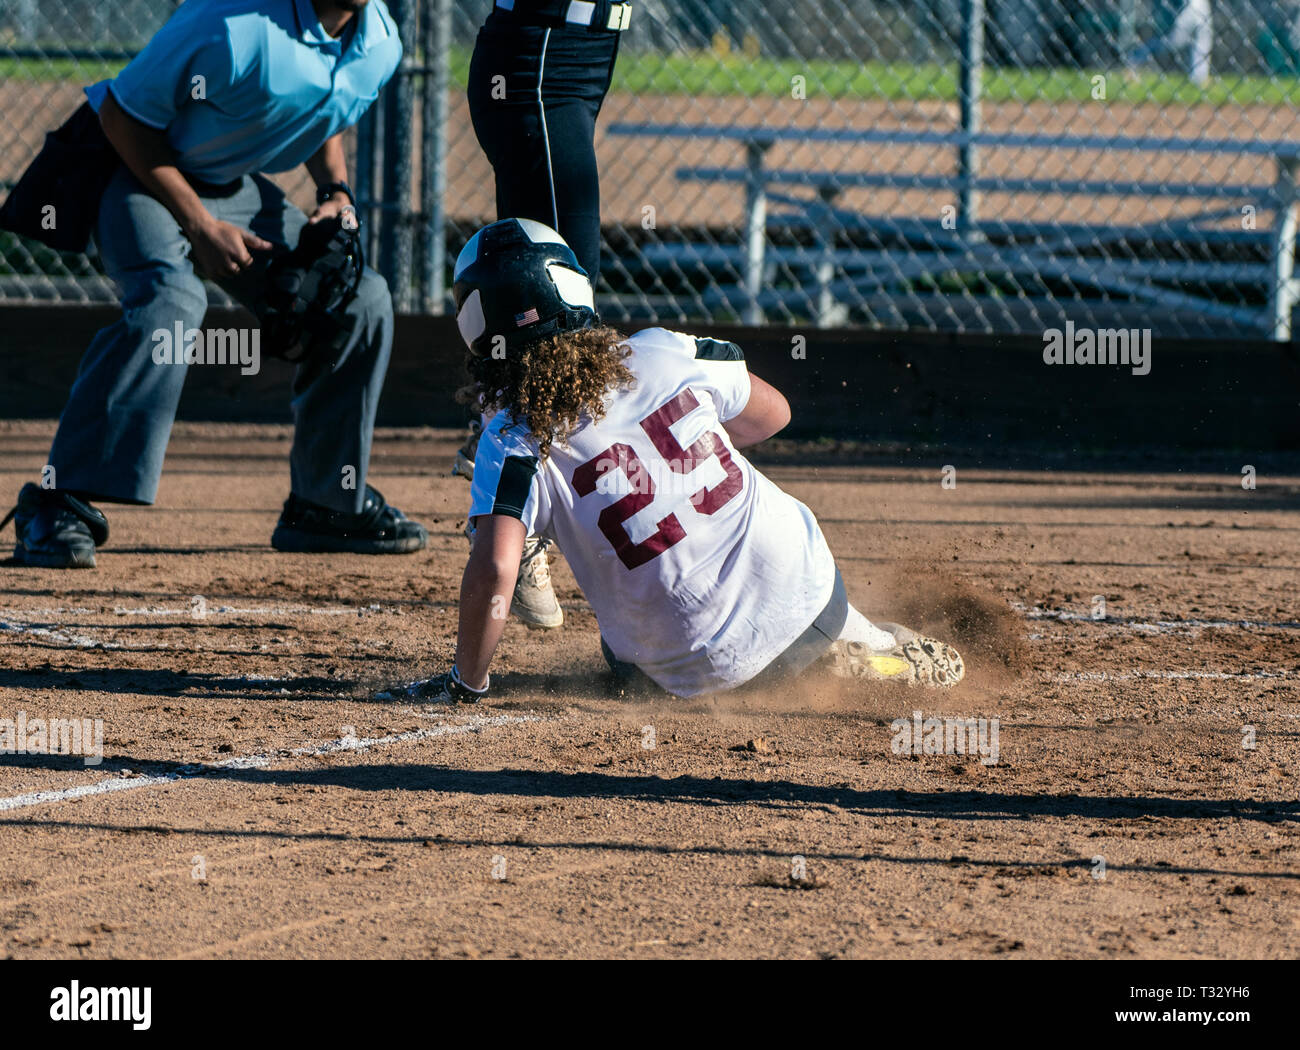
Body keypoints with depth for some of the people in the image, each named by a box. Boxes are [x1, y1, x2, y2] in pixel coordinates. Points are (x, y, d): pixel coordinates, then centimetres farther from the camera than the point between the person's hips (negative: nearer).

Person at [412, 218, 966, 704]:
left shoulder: (513, 444, -15)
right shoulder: (666, 353, -5)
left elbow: (493, 572, -28)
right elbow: (772, 414, 12)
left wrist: (467, 681, -13)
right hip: (805, 596, 4)